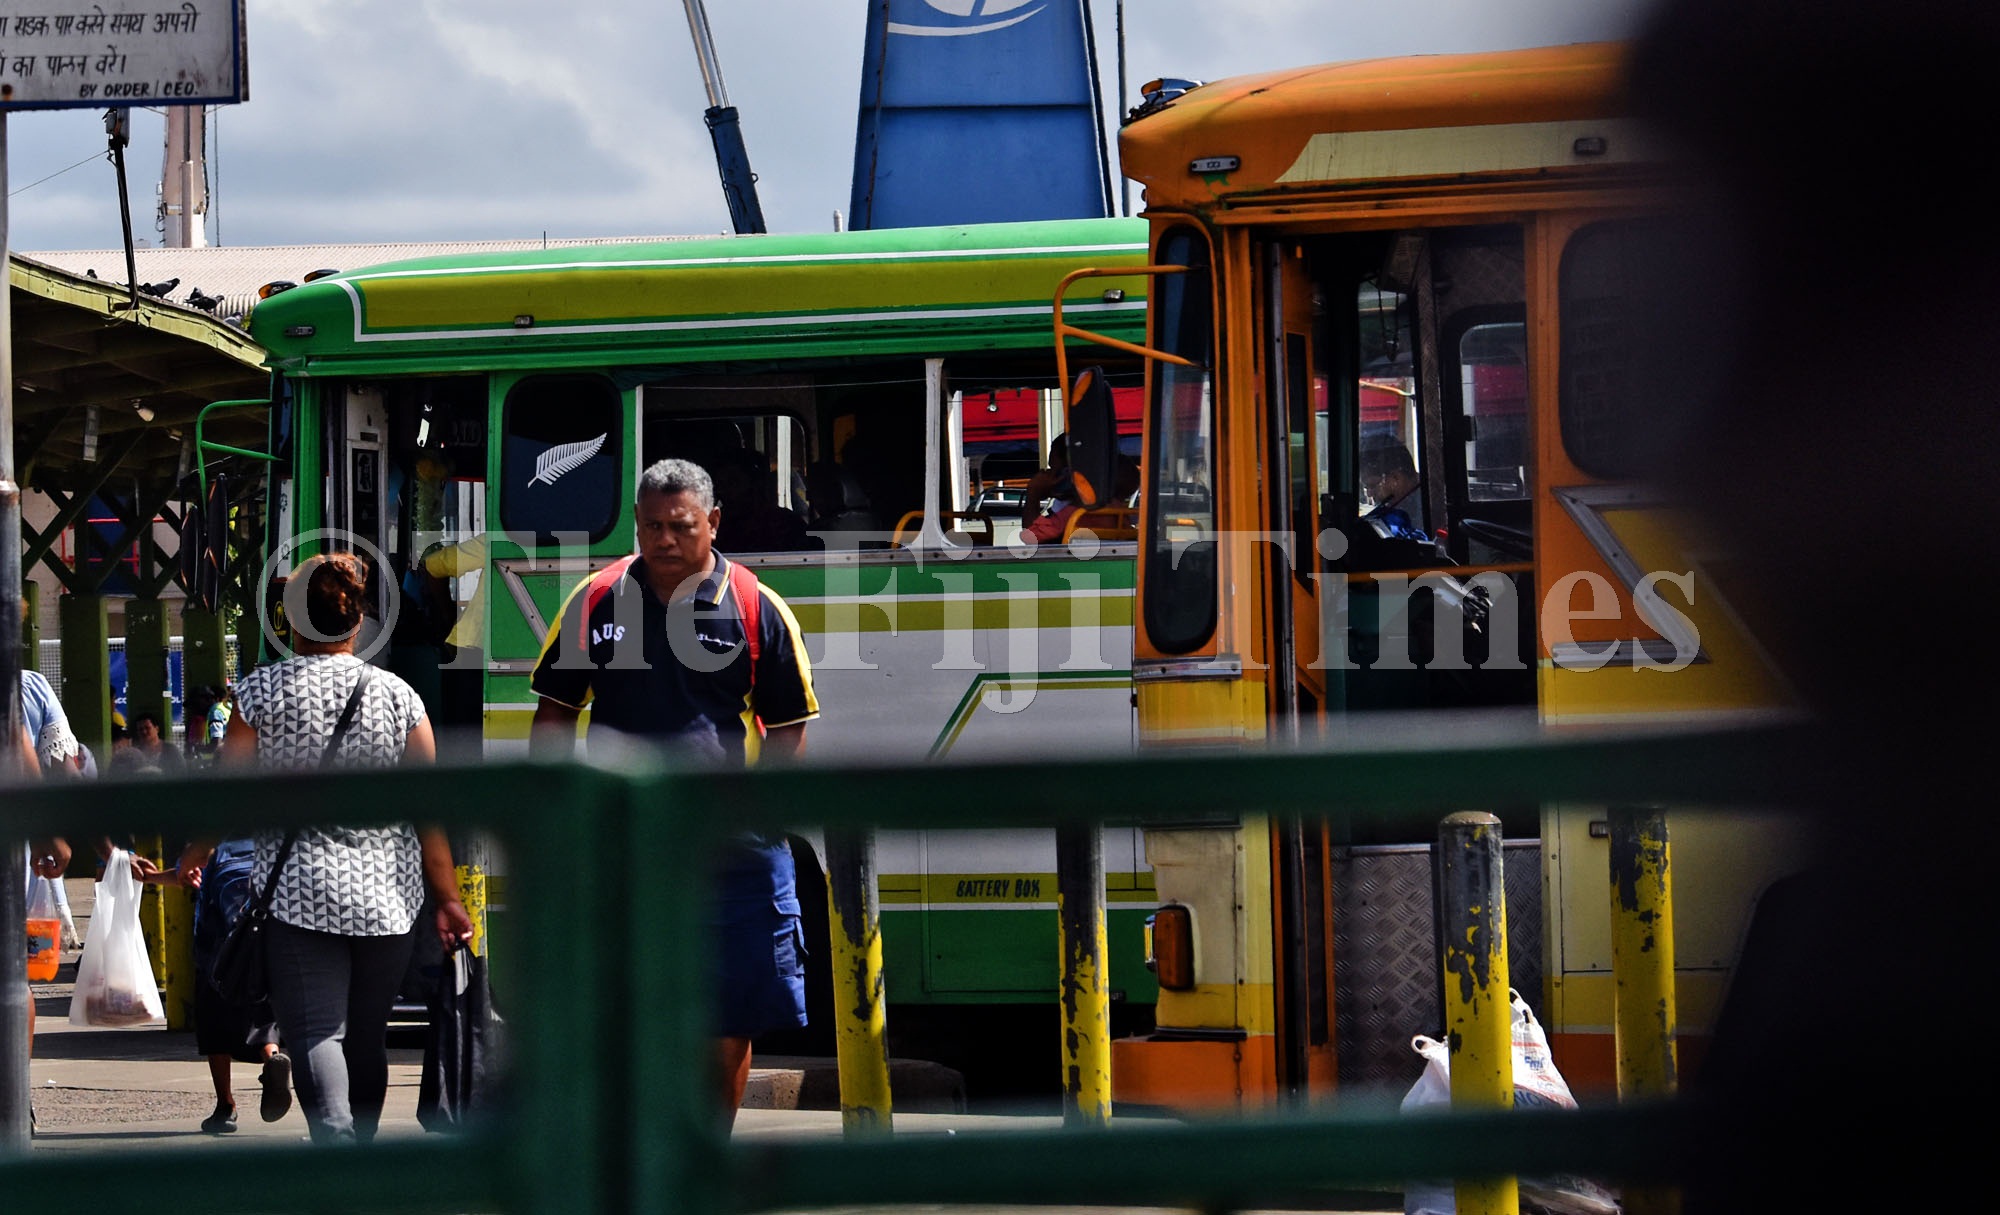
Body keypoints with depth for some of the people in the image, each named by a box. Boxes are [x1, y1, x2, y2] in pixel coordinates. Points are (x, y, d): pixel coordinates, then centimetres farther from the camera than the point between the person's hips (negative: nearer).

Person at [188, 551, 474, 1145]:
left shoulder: (261, 692, -3)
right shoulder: (396, 695, 2)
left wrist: (193, 858, 17)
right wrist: (447, 898, 6)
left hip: (300, 889, -3)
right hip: (388, 893, 3)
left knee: (315, 1033, -7)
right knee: (366, 1037, 15)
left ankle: (335, 1138, -29)